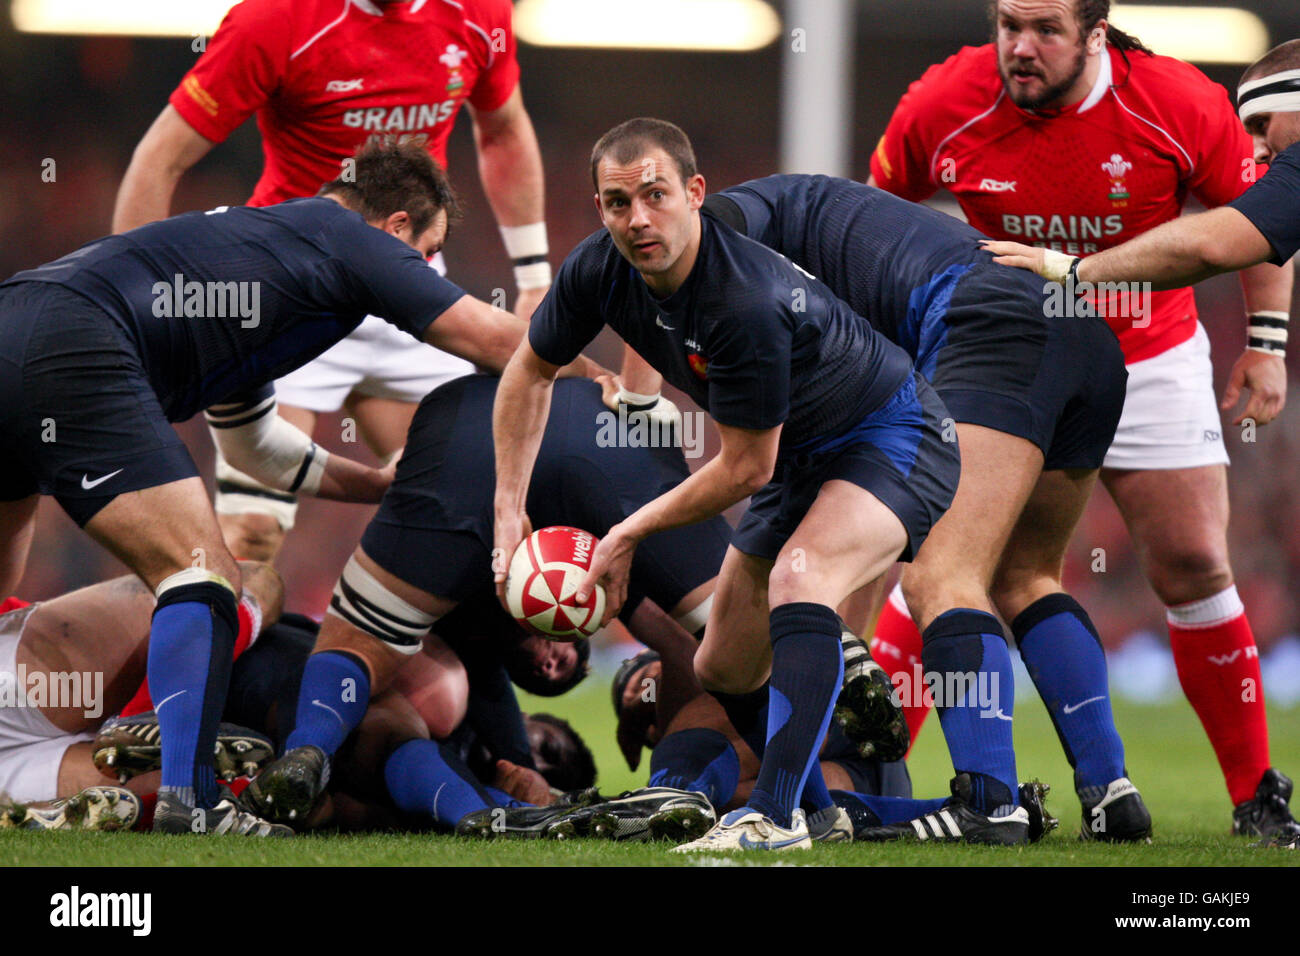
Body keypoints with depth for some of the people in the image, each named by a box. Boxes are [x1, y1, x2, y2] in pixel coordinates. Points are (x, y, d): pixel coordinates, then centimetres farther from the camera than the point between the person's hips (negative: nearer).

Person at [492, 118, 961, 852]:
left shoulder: (746, 303, -36)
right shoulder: (600, 270, -14)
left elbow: (747, 468, -24)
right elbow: (531, 371, 7)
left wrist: (632, 533, -13)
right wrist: (509, 510, 1)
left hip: (890, 436, -9)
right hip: (803, 457, 9)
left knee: (798, 575, -36)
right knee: (724, 669, 13)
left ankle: (777, 817, -40)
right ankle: (822, 808, 37)